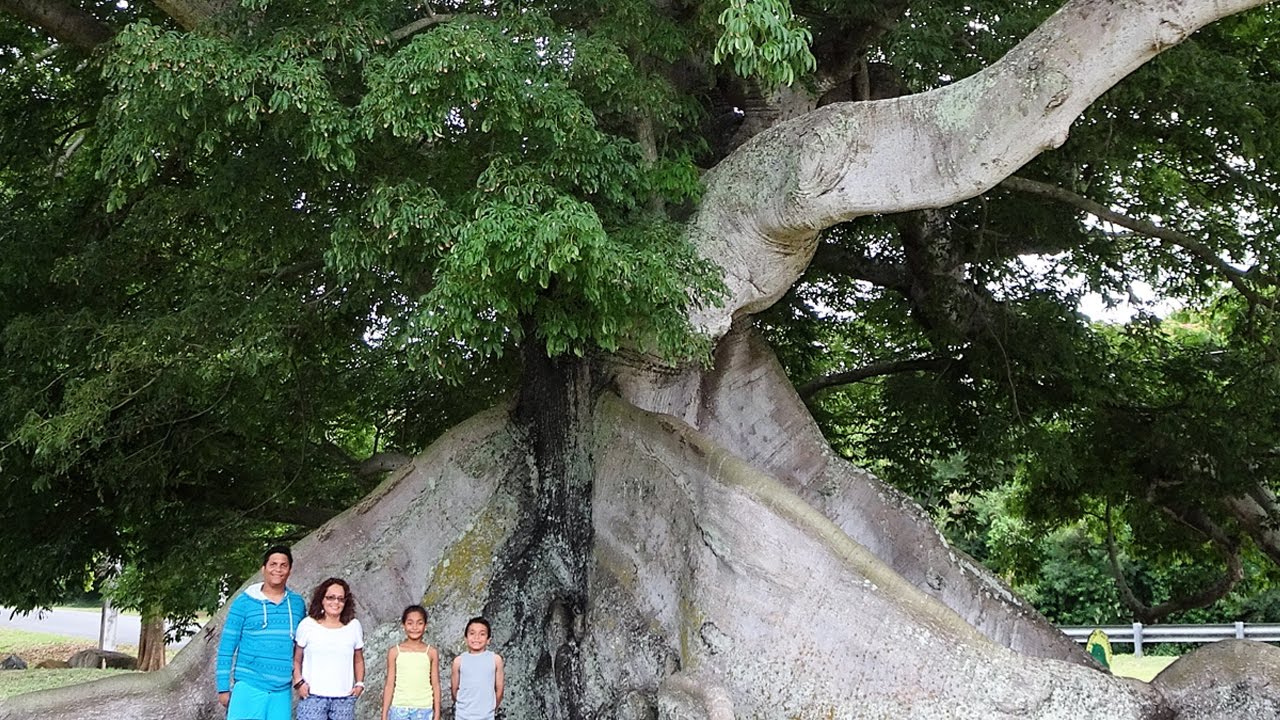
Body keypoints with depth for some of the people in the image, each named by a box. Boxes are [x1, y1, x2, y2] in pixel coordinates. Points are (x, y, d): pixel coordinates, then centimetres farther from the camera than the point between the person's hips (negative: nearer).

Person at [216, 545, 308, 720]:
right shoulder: (244, 601, -2)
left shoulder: (297, 603, 8)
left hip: (282, 692, 3)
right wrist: (223, 687, -3)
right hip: (248, 688, -3)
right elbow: (226, 646, 0)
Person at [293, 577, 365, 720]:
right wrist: (298, 682, -8)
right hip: (312, 697, -2)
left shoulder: (354, 626, 8)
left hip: (344, 698, 3)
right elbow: (296, 660, 5)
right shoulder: (307, 624, 0)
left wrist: (359, 684, 5)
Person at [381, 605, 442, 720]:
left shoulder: (431, 653, 2)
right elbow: (389, 685, 4)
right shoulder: (395, 652, 2)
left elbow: (436, 684, 5)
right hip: (399, 709, 0)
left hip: (423, 710, 0)